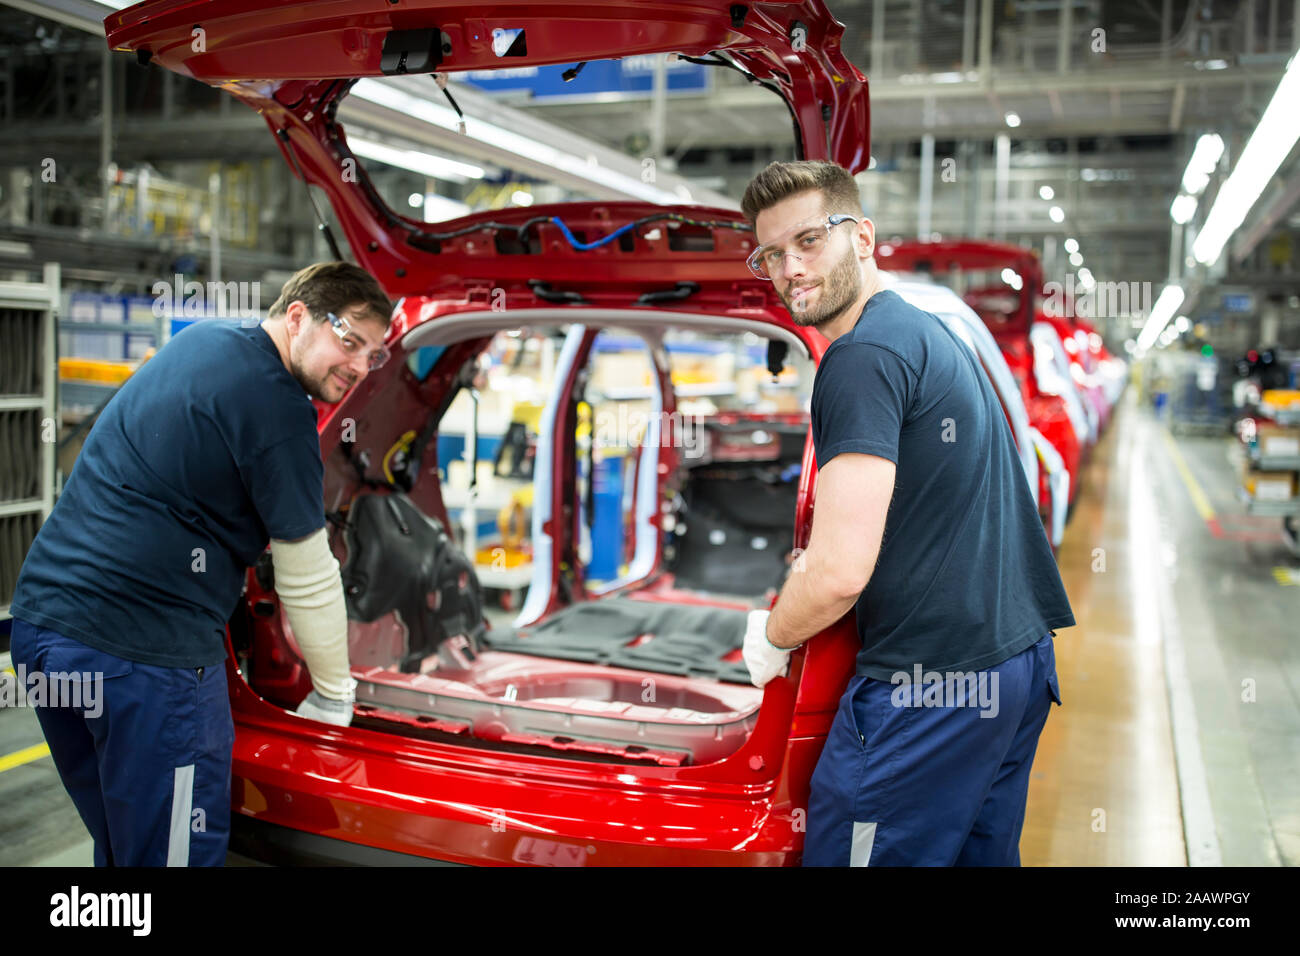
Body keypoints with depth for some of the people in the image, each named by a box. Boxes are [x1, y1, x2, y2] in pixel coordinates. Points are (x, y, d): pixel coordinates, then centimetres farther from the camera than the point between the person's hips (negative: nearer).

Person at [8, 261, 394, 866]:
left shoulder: (202, 339, 15)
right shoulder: (277, 407, -12)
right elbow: (307, 578, -6)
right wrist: (333, 699, 7)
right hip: (147, 648, -9)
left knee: (120, 845, 23)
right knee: (173, 852, 3)